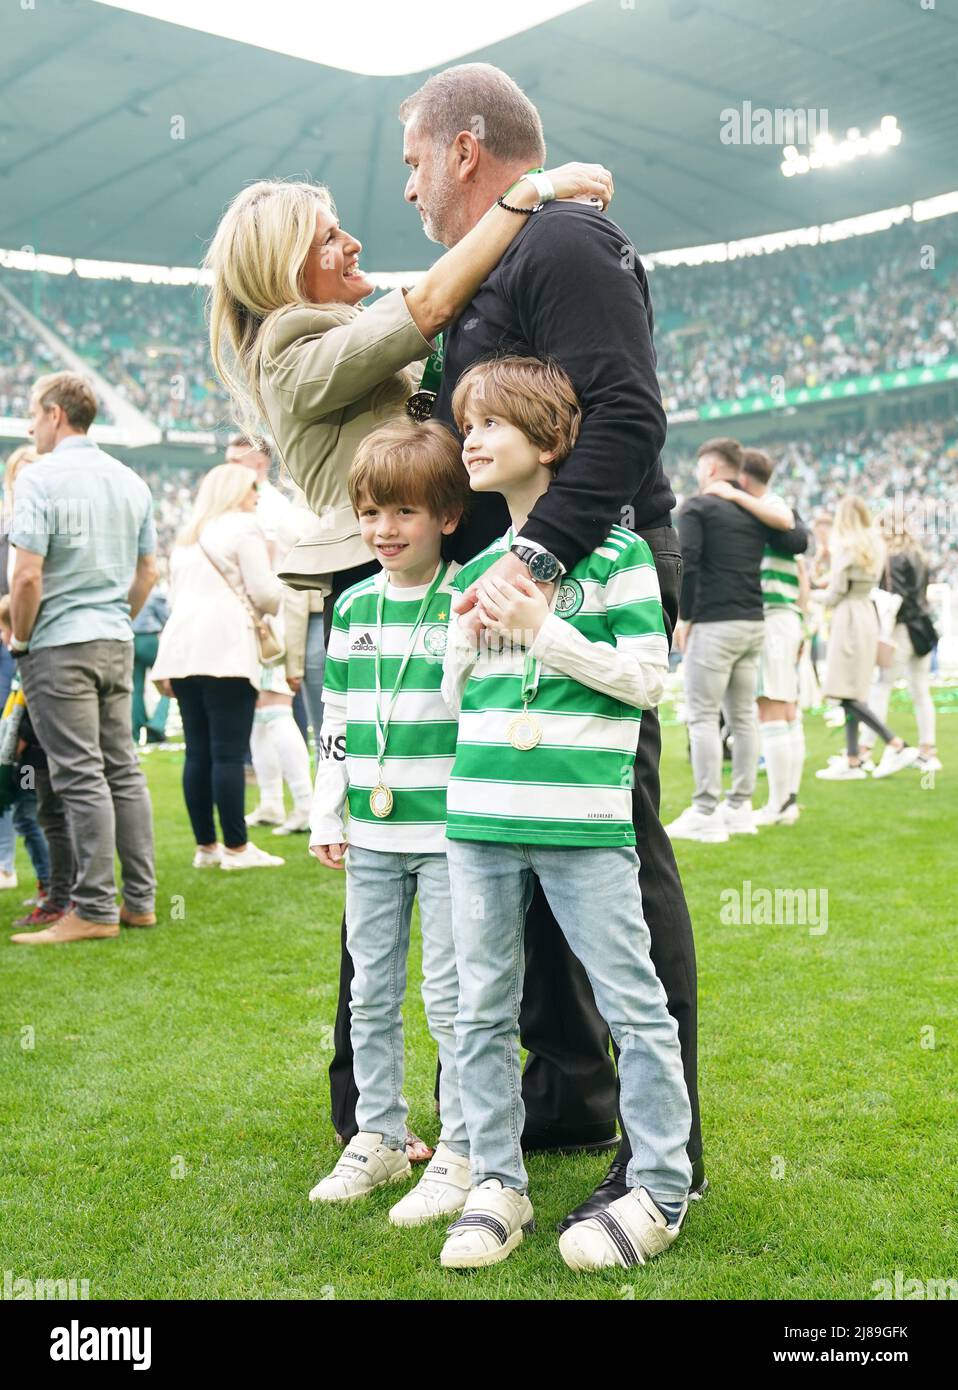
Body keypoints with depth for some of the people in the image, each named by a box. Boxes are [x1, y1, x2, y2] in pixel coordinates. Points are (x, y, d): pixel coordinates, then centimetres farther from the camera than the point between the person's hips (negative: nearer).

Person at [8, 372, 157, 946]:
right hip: (118, 642, 7)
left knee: (81, 776, -5)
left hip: (61, 645, -7)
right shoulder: (131, 481, 10)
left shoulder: (40, 478, -11)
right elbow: (149, 570, 15)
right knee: (124, 769, 11)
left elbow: (28, 576, -17)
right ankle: (140, 899, 16)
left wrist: (20, 640, -3)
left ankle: (96, 909, -2)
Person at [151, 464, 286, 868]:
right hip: (226, 651, -7)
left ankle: (205, 846, 10)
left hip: (182, 649, 7)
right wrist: (286, 588, 17)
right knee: (228, 753, -7)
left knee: (198, 752, 7)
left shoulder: (187, 536, 25)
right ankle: (236, 847, -5)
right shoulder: (243, 527, 2)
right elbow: (266, 594, -5)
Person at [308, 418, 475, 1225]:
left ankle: (462, 1152, 15)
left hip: (448, 834, -5)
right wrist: (327, 815, 11)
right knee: (371, 993, 13)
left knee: (449, 996, 1)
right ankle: (379, 1138, 28)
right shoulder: (353, 606, 8)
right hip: (370, 838, 6)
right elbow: (337, 720, 14)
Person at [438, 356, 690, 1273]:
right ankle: (497, 1183, 23)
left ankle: (660, 1190, 15)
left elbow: (647, 679, -7)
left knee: (634, 1007, 1)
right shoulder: (476, 569, 15)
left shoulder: (614, 553, -2)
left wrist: (543, 629, -13)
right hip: (480, 818, 6)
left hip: (583, 821, -5)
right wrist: (467, 639, 0)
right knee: (483, 1010, 10)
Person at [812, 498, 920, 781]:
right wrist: (828, 584, 11)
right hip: (868, 613, 8)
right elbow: (870, 582, 13)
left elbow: (834, 596, -9)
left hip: (849, 617, -8)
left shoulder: (845, 547, -11)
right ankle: (852, 760, 9)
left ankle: (896, 745, -13)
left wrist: (809, 594, 9)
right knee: (851, 693, 9)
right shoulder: (875, 546, 12)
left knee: (847, 693, -7)